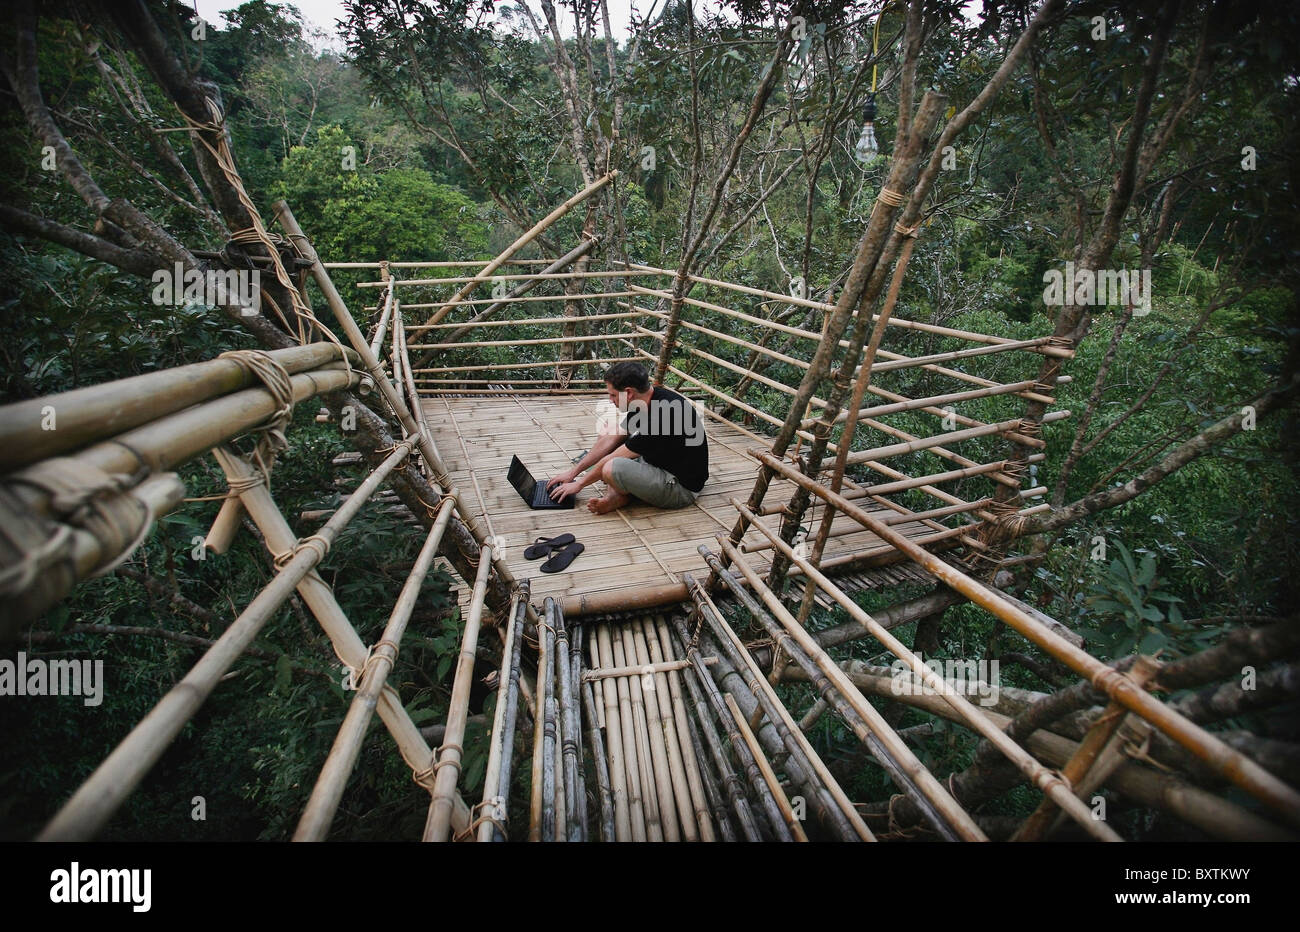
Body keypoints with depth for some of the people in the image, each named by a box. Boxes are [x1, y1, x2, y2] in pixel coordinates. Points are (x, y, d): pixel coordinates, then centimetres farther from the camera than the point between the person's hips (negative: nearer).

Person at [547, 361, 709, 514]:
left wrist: (579, 484, -4)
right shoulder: (646, 401, -2)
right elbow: (609, 441, 7)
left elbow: (611, 463, -18)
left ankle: (620, 496, -2)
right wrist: (573, 472, 9)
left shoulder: (662, 415, -29)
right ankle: (614, 495, -6)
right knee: (609, 433, 9)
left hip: (682, 487, -10)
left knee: (612, 469, -34)